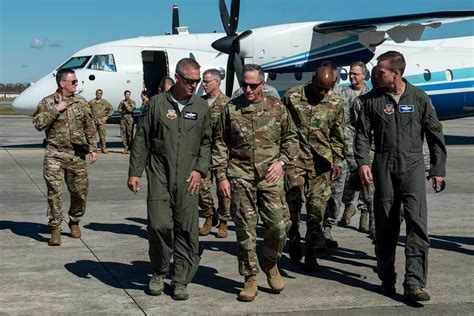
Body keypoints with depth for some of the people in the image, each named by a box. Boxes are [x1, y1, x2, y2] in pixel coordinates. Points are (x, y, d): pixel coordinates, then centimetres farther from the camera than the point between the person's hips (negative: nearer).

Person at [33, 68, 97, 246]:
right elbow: (38, 124, -9)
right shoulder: (47, 103, 0)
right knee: (54, 192, -8)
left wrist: (92, 149, 8)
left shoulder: (81, 102, 7)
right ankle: (55, 230, 1)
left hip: (77, 156, 3)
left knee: (80, 191, 7)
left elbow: (90, 127, 12)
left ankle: (74, 222, 30)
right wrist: (56, 110, -15)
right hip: (54, 155, -3)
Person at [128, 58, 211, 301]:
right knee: (159, 224, -9)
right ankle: (159, 272, 14)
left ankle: (181, 280, 10)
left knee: (187, 229, -1)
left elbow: (206, 142, 12)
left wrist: (200, 169, -2)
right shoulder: (157, 103, 5)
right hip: (159, 174, -1)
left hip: (188, 178, 1)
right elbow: (141, 140, 6)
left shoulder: (201, 107, 10)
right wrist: (135, 171, 2)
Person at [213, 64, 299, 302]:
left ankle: (270, 265, 26)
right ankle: (250, 279, 14)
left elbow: (291, 138, 13)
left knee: (278, 226, -1)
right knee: (245, 229, 2)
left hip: (270, 177, 1)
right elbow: (220, 145, 7)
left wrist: (281, 161, -2)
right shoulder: (231, 109, 4)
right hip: (240, 177, 0)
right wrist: (221, 177, 1)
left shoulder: (276, 107, 5)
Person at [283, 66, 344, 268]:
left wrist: (337, 161, 4)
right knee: (293, 201, -5)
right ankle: (294, 238, 23)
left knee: (317, 207, -1)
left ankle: (311, 253, 9)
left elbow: (337, 136, 10)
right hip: (295, 157, -1)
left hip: (321, 160, 1)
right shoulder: (292, 97, 0)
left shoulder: (335, 103, 4)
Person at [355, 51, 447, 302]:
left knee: (417, 223, -12)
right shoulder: (373, 100, 5)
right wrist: (362, 162, -10)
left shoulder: (419, 98, 3)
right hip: (384, 167, 1)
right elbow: (362, 133, 5)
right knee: (386, 226, 7)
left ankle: (414, 283, -13)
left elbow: (435, 134, 8)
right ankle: (387, 279, 20)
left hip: (413, 166, -1)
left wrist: (438, 169, 6)